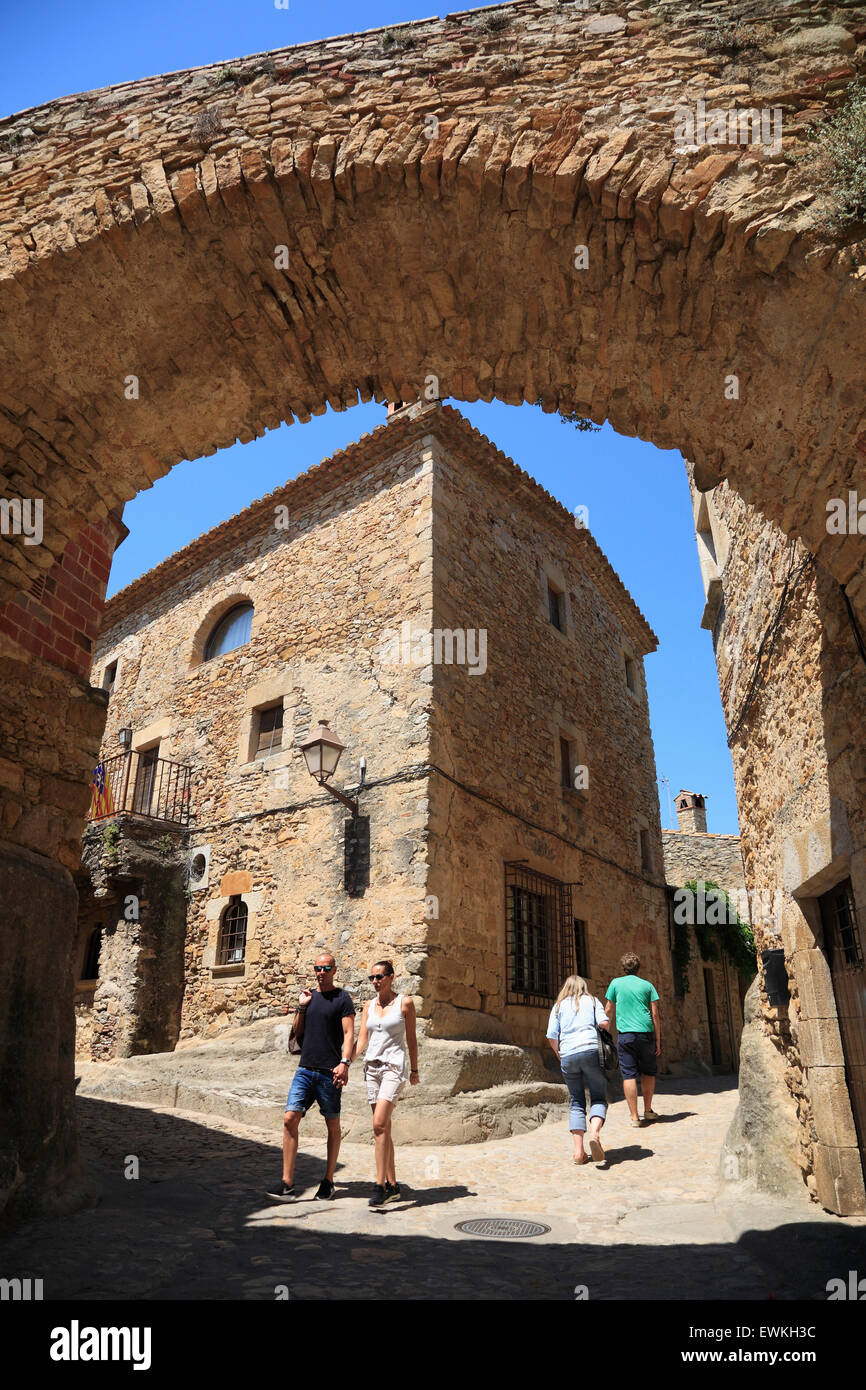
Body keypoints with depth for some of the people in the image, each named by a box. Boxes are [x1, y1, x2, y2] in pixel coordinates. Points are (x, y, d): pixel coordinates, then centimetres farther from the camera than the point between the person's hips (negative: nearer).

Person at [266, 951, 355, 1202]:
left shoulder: (342, 999, -2)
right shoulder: (309, 995, 14)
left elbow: (348, 1034, -8)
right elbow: (297, 1032, 15)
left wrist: (345, 1063, -21)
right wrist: (301, 1007, 1)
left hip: (329, 1072, -4)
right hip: (305, 1069, 4)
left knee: (332, 1125, 6)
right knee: (290, 1119, -6)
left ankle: (328, 1180, 19)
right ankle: (287, 1183, -1)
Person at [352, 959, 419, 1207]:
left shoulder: (404, 1003, -3)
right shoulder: (369, 1006, 9)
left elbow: (411, 1038, 3)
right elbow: (361, 1040, 7)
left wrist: (414, 1070, 7)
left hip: (395, 1066, -5)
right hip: (373, 1067, 5)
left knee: (379, 1124, -18)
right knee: (383, 1128, 7)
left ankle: (380, 1186, -13)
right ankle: (393, 1186, 16)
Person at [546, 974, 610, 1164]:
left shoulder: (558, 1006, 18)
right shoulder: (591, 1000, 16)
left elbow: (551, 1036, 8)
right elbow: (604, 1023, 0)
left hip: (568, 1055, 2)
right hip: (591, 1050, -2)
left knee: (577, 1102, 11)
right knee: (598, 1098, 5)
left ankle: (578, 1150, 2)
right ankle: (594, 1133, -22)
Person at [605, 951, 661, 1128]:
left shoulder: (616, 983, 6)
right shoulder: (647, 985, 7)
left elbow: (608, 1010, 10)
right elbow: (655, 1014, 4)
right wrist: (658, 1040, 9)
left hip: (625, 1034, -1)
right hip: (646, 1033, 2)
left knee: (629, 1075, -1)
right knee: (648, 1073, 18)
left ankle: (634, 1117, -3)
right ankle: (648, 1110, 25)